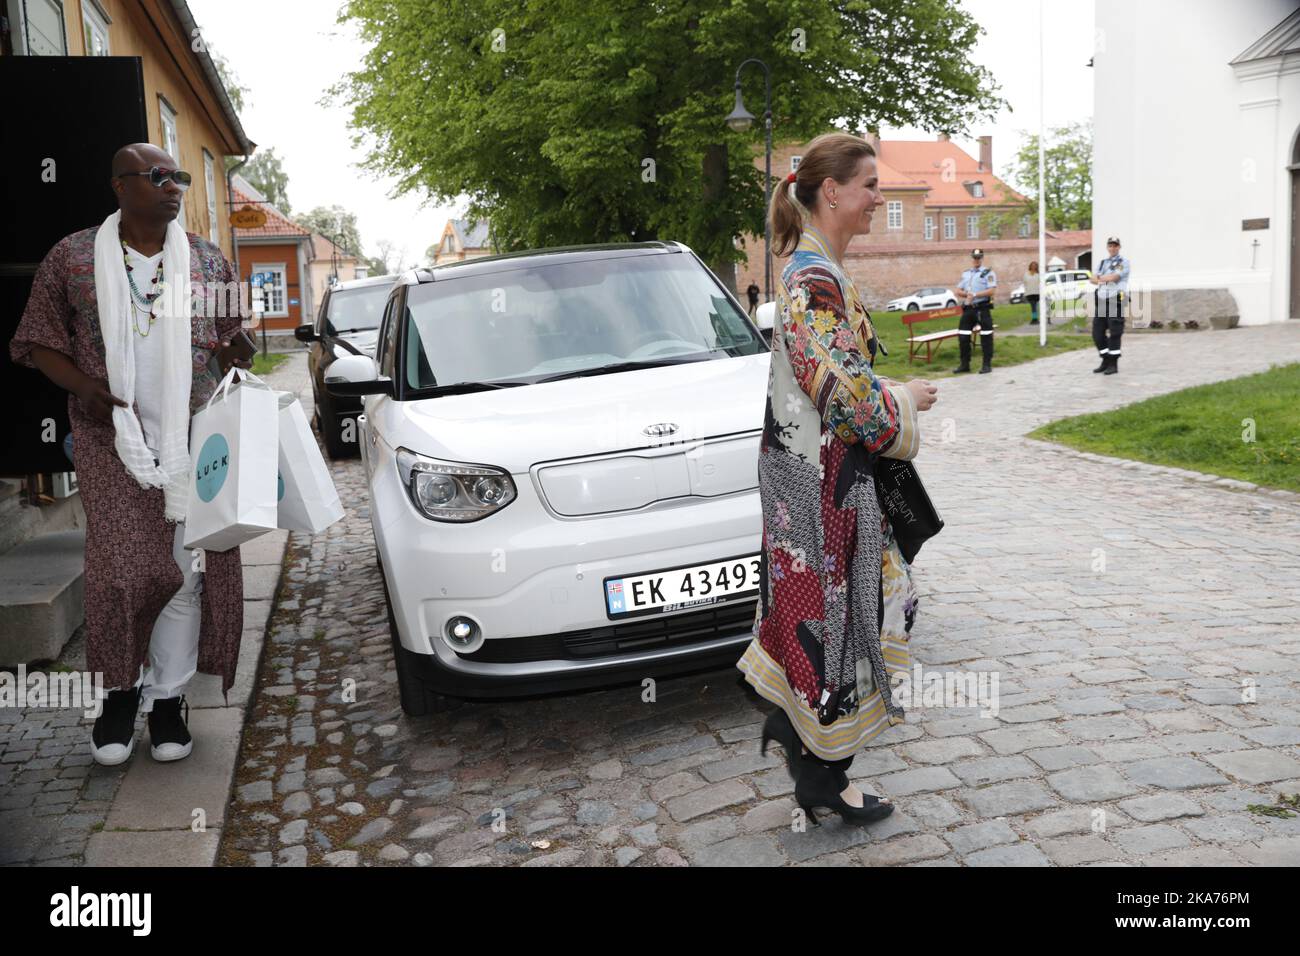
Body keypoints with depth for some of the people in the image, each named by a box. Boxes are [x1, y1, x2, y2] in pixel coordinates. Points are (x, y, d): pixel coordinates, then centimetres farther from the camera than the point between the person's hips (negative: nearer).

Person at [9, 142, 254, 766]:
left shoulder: (206, 260, 9)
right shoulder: (72, 258, 3)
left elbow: (228, 341, 15)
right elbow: (38, 341, 6)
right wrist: (83, 387, -10)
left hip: (193, 437, 2)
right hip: (113, 439, -2)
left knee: (186, 568, 2)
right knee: (122, 566, -9)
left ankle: (167, 698, 18)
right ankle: (120, 691, 15)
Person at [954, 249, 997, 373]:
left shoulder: (988, 273, -1)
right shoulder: (965, 274, 17)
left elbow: (991, 291, -13)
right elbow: (958, 291, 15)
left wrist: (975, 295, -19)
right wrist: (966, 294, -6)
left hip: (983, 308, -5)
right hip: (968, 309, 5)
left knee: (986, 337, -2)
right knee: (963, 337, 5)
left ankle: (987, 364, 6)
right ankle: (964, 364, 15)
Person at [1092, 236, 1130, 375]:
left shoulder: (1123, 262, -1)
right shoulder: (1103, 262, 18)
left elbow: (1114, 277, -16)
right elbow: (1094, 279, 6)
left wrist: (1101, 278, 0)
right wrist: (1108, 279, -10)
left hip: (1115, 301, -6)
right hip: (1100, 301, 6)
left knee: (1114, 334, -5)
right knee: (1097, 333, 5)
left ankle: (1113, 364, 0)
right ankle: (1105, 361, 18)